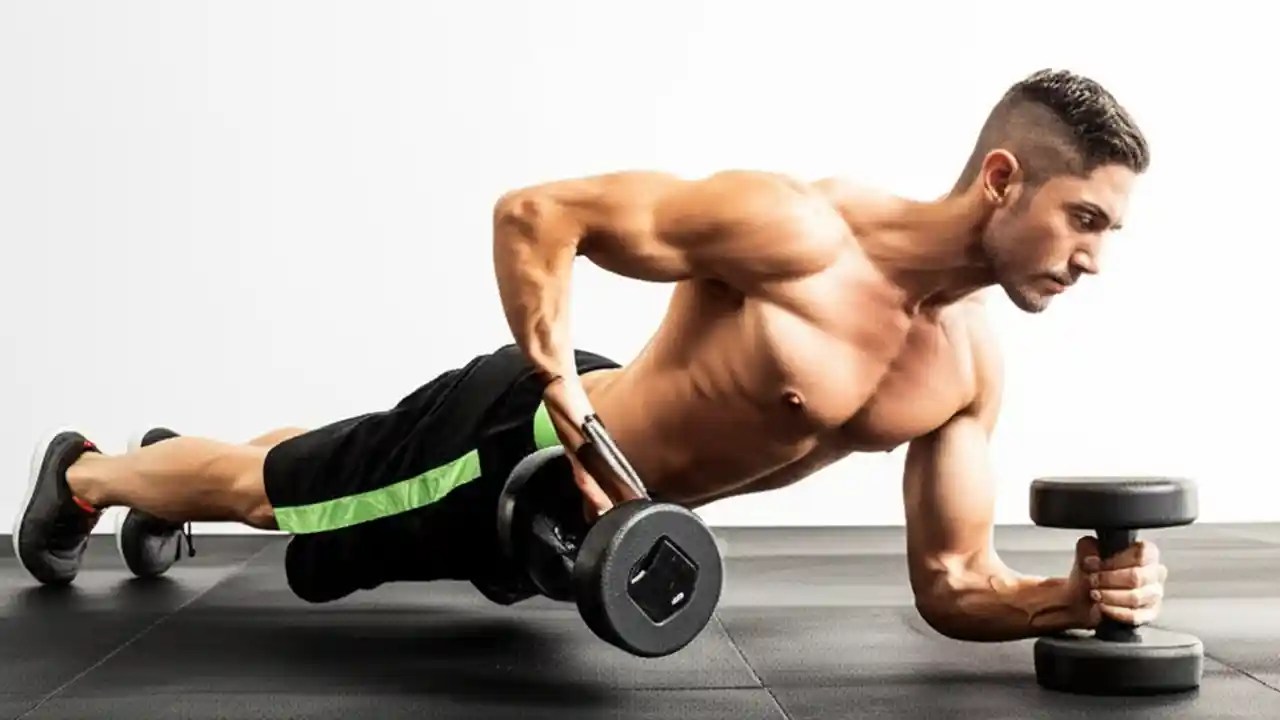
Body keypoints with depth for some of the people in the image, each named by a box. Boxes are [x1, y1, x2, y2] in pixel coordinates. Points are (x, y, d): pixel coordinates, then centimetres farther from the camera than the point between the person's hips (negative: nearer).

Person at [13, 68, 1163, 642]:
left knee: (311, 490, 32)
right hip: (519, 438, -7)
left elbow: (953, 587, -6)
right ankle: (84, 472, 50)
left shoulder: (972, 366, -11)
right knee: (264, 490, 19)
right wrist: (570, 414, -29)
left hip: (591, 480, 7)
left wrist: (1077, 596, -25)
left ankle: (163, 462, 62)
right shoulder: (797, 228, -34)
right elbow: (534, 214, -29)